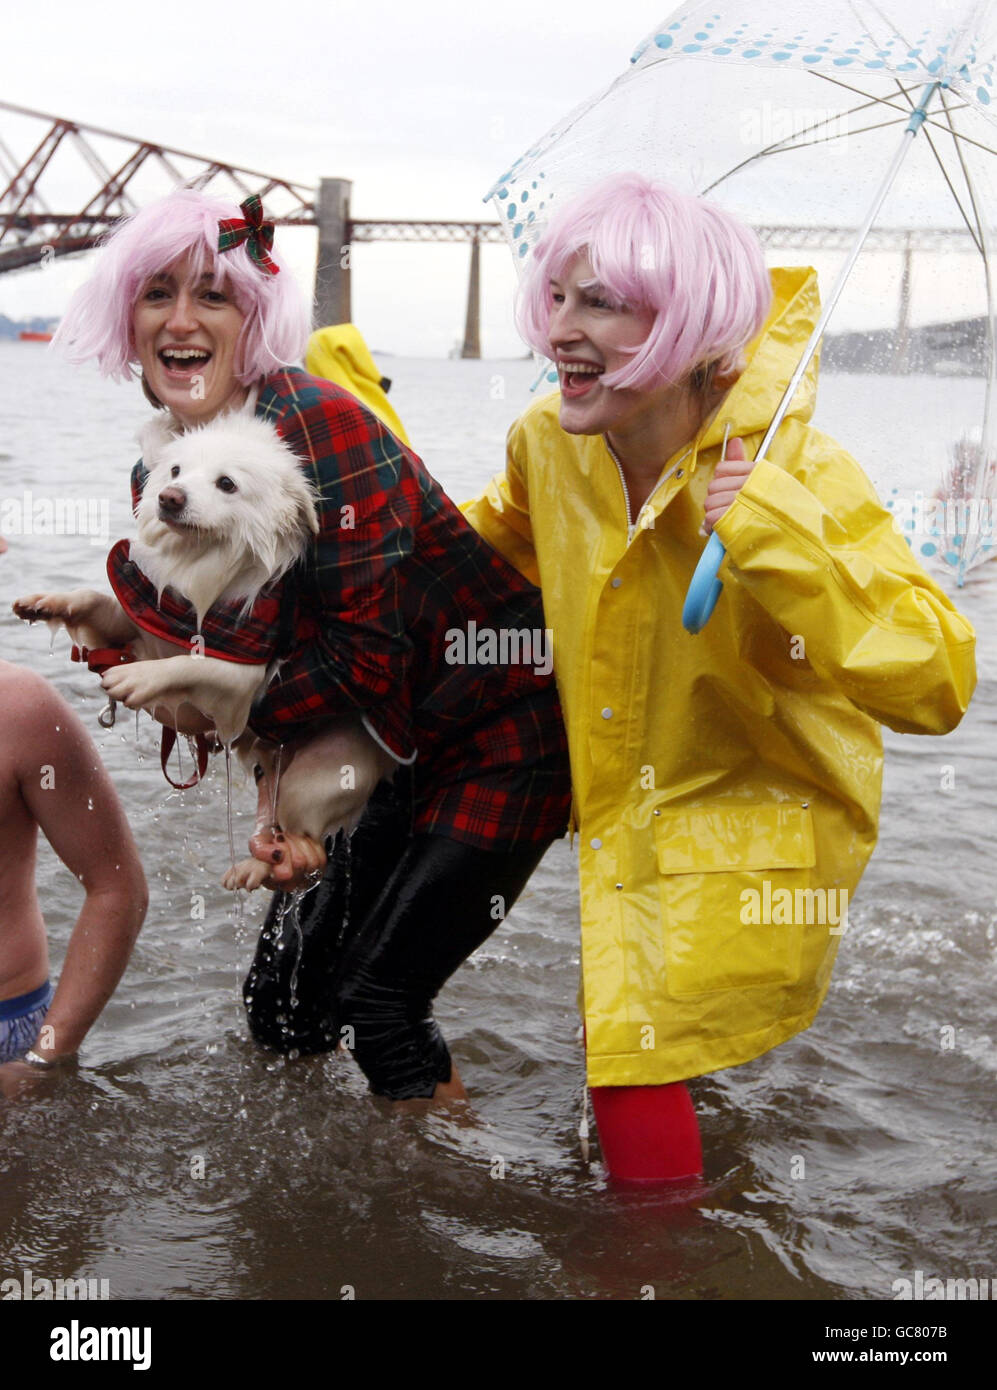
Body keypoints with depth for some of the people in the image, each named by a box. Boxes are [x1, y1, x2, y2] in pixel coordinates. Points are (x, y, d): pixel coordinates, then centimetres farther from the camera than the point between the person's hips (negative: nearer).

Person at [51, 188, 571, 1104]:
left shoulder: (316, 422, -22)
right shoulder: (159, 476, 2)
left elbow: (369, 653, -24)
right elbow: (239, 656, 4)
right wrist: (280, 803, -11)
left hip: (504, 730, -7)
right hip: (392, 752, 8)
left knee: (377, 1000, -7)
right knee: (281, 1003, 11)